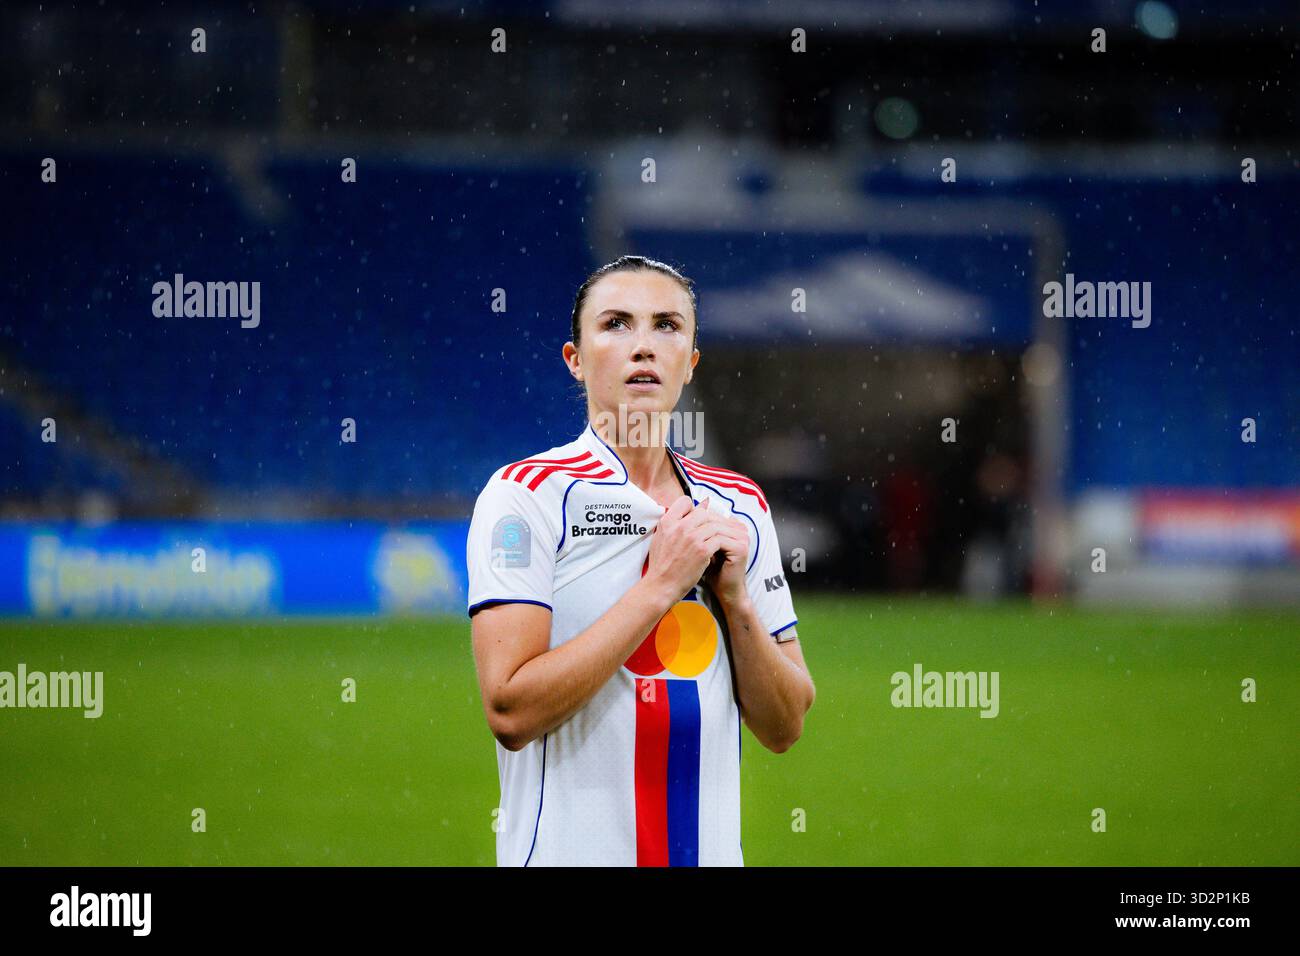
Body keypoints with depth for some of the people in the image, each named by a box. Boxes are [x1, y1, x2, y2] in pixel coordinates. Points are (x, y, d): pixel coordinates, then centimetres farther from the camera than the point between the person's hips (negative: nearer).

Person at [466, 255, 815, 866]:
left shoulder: (741, 506, 7)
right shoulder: (526, 493, -8)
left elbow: (783, 729, 5)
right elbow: (511, 711, -19)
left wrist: (734, 598, -10)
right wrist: (661, 585, -18)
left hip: (713, 850, 5)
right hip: (569, 852, -4)